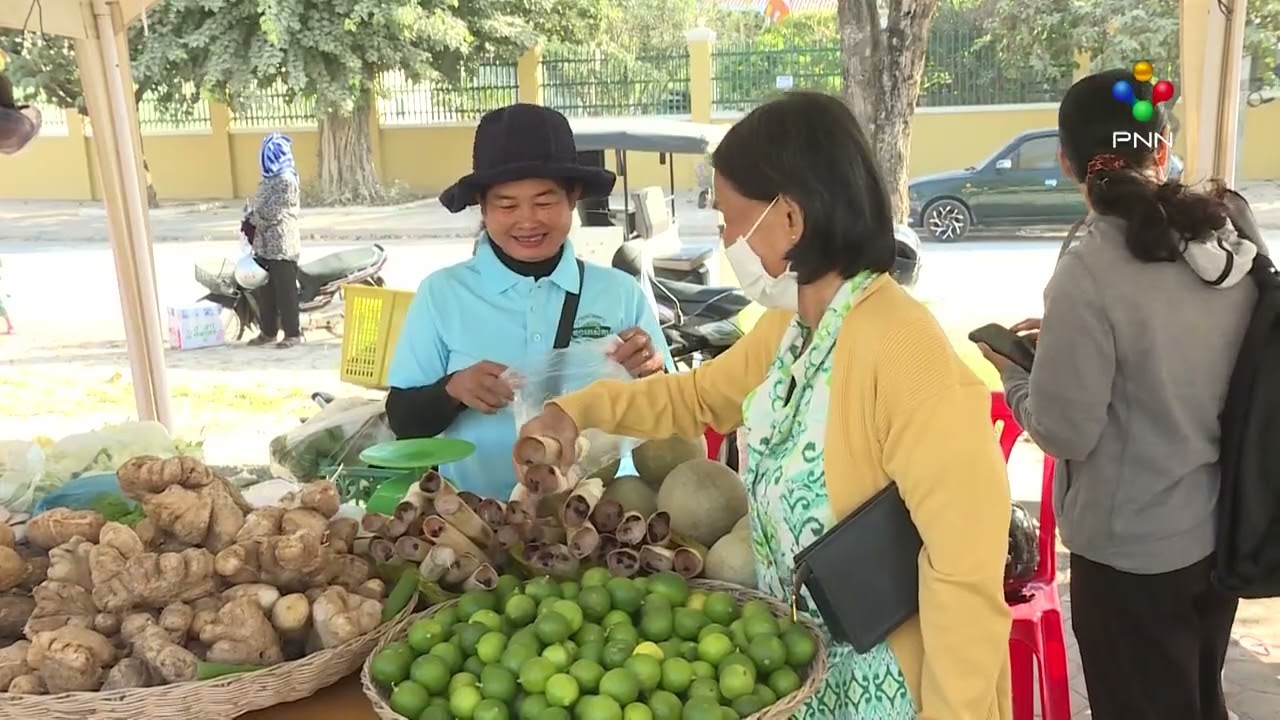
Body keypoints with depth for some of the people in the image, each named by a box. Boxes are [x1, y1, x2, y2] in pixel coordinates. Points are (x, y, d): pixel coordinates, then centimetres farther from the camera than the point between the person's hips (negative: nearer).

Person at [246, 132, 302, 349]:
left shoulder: (287, 180, -13)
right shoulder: (268, 179, 16)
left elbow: (272, 213, -16)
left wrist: (252, 220, -2)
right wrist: (250, 222, 3)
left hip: (282, 245, -9)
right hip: (265, 244, 9)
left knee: (285, 292, -5)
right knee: (264, 290, 13)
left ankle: (293, 333, 2)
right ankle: (268, 331, 22)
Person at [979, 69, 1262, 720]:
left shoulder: (1091, 270, -23)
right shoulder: (1231, 245, -3)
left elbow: (1064, 432, -19)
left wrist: (1014, 369, -1)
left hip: (1132, 550, -6)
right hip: (1220, 531, 6)